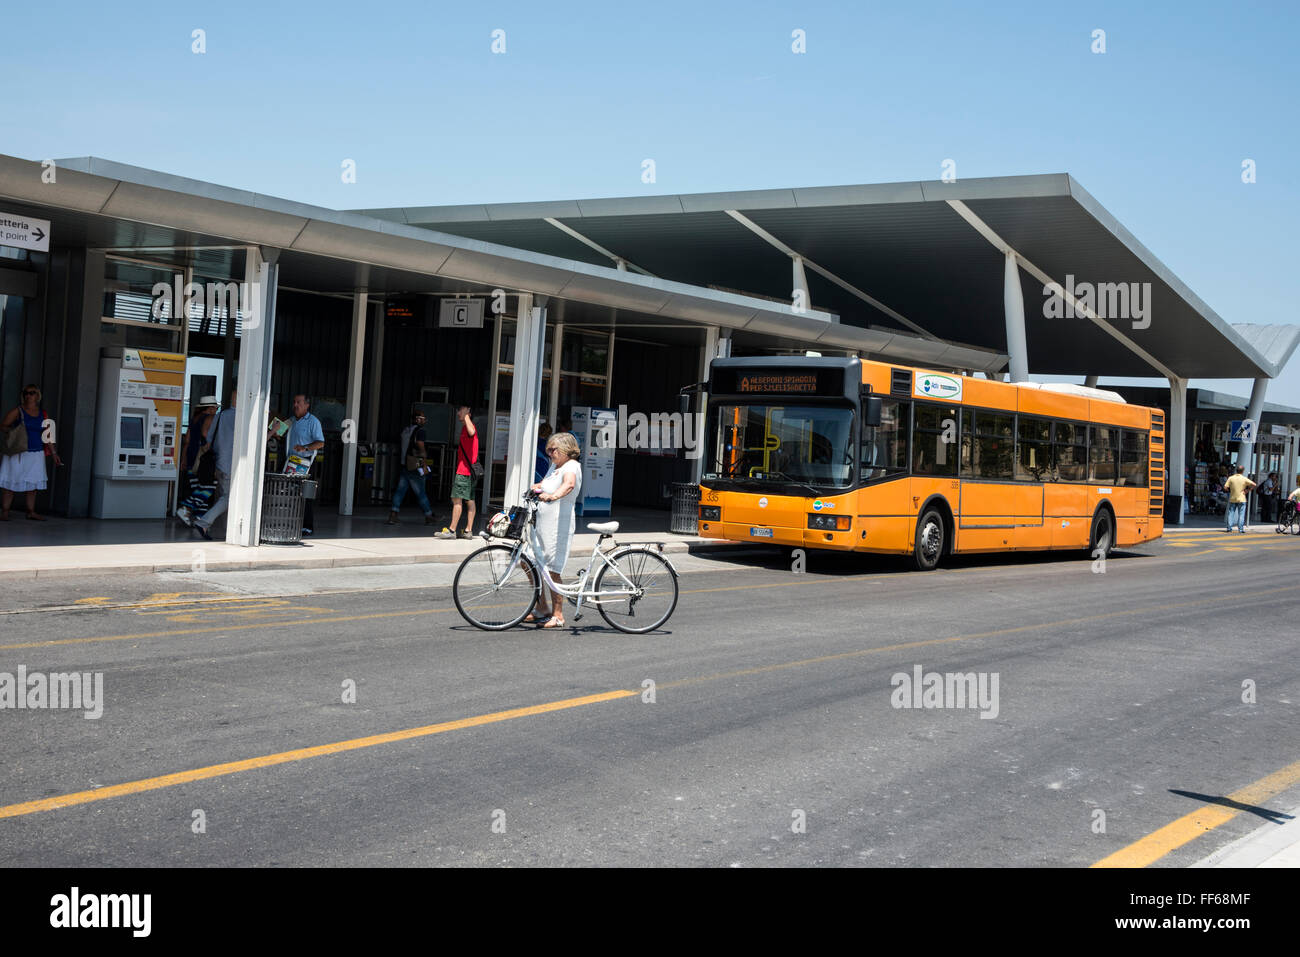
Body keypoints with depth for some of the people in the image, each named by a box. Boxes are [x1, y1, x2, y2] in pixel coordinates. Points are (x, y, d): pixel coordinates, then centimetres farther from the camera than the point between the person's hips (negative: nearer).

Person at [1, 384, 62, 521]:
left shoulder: (42, 414, 10)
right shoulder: (18, 411, -1)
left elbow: (47, 435, 12)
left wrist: (54, 453, 9)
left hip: (37, 454, 4)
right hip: (18, 453, -4)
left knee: (33, 483, 5)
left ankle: (31, 512, 11)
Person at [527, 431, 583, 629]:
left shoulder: (571, 466, -11)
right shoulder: (554, 466, 18)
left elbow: (569, 484, -33)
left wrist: (553, 495, -51)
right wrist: (536, 488, 12)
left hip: (558, 525, -9)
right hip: (542, 523, 9)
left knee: (552, 570, -8)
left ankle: (558, 615, 1)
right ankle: (542, 610, 26)